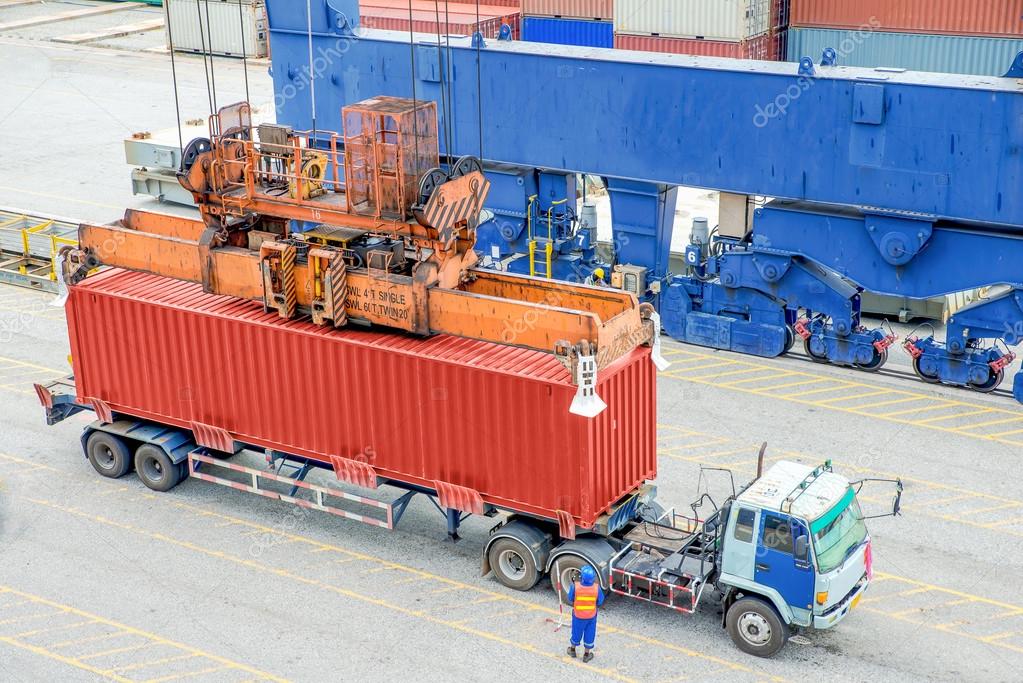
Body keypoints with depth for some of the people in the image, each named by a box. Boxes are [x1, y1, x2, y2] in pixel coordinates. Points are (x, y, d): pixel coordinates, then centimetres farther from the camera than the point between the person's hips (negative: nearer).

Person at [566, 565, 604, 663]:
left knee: (576, 632, 24)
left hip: (578, 615, 0)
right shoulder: (596, 587, -25)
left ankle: (572, 650, 46)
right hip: (591, 616, 0)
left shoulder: (575, 586, -28)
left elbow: (570, 599, -12)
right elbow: (600, 602, -10)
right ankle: (586, 655, 36)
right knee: (589, 634, 21)